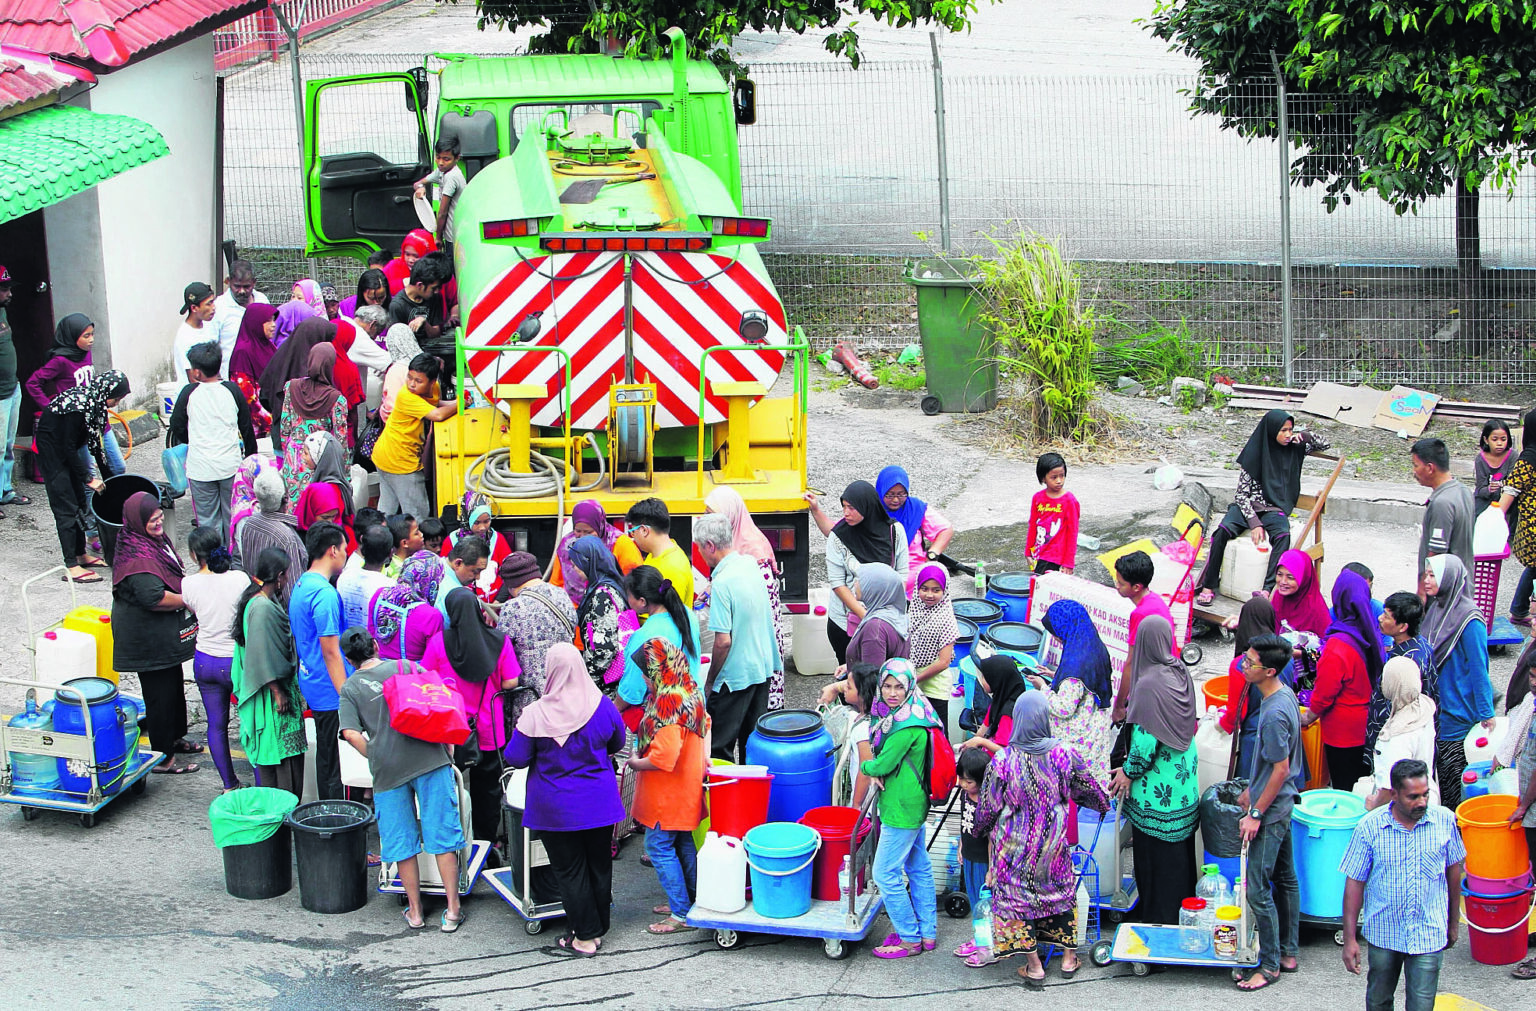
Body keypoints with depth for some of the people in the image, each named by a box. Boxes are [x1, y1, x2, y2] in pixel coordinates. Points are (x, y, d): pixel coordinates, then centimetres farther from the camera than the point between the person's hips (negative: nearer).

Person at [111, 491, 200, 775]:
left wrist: (186, 591, 7)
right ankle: (163, 758, 9)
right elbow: (153, 597, -33)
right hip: (148, 637, -11)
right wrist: (188, 601, -20)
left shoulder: (156, 540, 6)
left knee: (174, 685, 24)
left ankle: (175, 738, 42)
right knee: (160, 694, -1)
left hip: (166, 633, 11)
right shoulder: (136, 556, -26)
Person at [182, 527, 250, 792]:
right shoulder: (239, 579, -16)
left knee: (216, 724, 14)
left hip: (205, 661, 3)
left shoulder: (190, 584, -9)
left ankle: (229, 784, 22)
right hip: (237, 661, -3)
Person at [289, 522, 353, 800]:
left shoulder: (302, 585, 11)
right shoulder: (325, 594, -20)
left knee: (326, 756, 18)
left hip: (312, 683, 10)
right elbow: (331, 652, -21)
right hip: (331, 690, -10)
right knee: (336, 765, -3)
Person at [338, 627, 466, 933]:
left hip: (387, 770, 0)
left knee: (402, 843, 11)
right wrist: (446, 749, 14)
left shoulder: (349, 689, 8)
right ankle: (452, 910, 7)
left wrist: (377, 760, 7)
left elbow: (351, 733, -6)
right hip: (429, 758, 0)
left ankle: (414, 911, 18)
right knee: (443, 835, 5)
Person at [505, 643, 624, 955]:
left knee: (569, 870, 8)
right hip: (599, 805, 3)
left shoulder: (536, 714, -19)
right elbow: (616, 745, 8)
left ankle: (585, 936, 12)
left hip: (556, 809, -3)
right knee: (599, 865, 16)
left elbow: (516, 758, -10)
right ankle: (597, 929, 26)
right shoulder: (603, 706, -10)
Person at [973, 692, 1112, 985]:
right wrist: (1103, 802, 27)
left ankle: (1034, 966, 14)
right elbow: (1089, 789, 4)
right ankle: (1068, 956, 30)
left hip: (1014, 843, -2)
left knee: (1016, 895, 10)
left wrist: (980, 829, 15)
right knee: (1061, 890, 20)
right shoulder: (1063, 754, -13)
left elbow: (988, 807, -7)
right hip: (1052, 840, 2)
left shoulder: (1002, 761, -19)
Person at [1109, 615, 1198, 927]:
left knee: (1155, 855, 3)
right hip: (1184, 778, 8)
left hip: (1158, 784, -8)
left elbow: (1146, 737, -23)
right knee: (1180, 848, 19)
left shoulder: (1149, 683, -23)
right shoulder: (1181, 673, 1)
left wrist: (1129, 771, -8)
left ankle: (1158, 921, 11)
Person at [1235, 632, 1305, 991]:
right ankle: (1289, 953, 30)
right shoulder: (1285, 695, 2)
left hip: (1270, 812, -10)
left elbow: (1281, 769, -24)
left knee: (1258, 891, -2)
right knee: (1285, 879, 19)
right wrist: (1252, 789, 22)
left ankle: (1270, 964, 8)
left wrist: (1256, 814, -18)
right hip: (1282, 804, 10)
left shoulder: (1275, 714, -28)